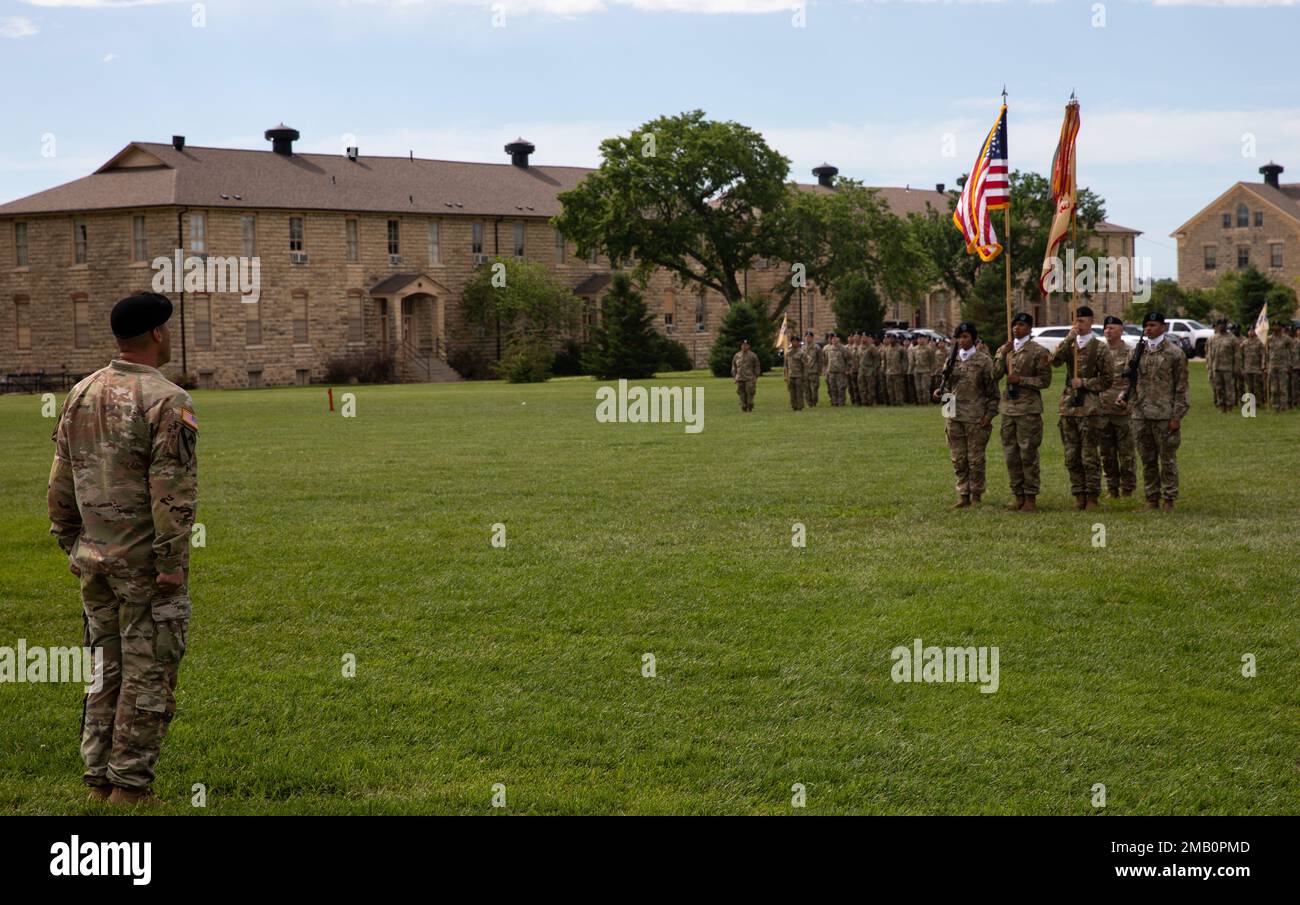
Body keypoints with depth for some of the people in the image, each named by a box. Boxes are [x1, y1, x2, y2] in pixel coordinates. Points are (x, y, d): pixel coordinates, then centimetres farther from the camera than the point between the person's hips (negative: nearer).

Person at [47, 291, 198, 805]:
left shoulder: (81, 395, 6)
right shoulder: (168, 402, -15)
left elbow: (62, 482, 10)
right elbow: (172, 492, -20)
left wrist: (71, 545, 17)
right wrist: (171, 565, -17)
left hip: (95, 559, 7)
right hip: (148, 564, -7)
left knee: (107, 670, 15)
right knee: (148, 675, 1)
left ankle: (100, 780, 18)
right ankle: (130, 785, 4)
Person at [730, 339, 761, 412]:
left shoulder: (753, 356, 3)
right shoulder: (737, 356, 11)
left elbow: (757, 367, 4)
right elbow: (734, 367, 17)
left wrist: (756, 377, -4)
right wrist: (734, 377, 8)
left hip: (749, 379, -3)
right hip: (739, 378, 3)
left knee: (749, 393, -7)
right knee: (741, 393, 0)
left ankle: (750, 407, 1)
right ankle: (743, 407, 5)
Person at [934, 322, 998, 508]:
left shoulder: (984, 361, -2)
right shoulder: (952, 360, 10)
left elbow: (992, 390, -1)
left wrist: (990, 413, -8)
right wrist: (939, 392, -3)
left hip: (976, 418, -4)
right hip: (954, 415, 4)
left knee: (975, 459, 1)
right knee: (958, 459, 6)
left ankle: (976, 495, 11)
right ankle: (963, 495, 14)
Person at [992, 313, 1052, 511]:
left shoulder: (1038, 352, -2)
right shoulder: (1004, 349, 13)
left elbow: (1045, 381, -4)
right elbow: (995, 375, 3)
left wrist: (1021, 380, -14)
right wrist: (1003, 354, -9)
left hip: (1029, 408, -5)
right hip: (1008, 406, 5)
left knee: (1028, 454, -4)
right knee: (1010, 454, 6)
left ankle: (1031, 497, 1)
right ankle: (1018, 495, 14)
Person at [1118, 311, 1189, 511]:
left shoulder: (1175, 354, -2)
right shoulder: (1137, 352, 10)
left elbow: (1181, 388, -3)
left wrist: (1177, 416, -8)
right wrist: (1124, 396, -4)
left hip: (1164, 416, -4)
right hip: (1141, 414, 4)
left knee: (1167, 459, 1)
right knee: (1147, 459, 9)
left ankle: (1169, 499, 8)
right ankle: (1152, 498, 16)